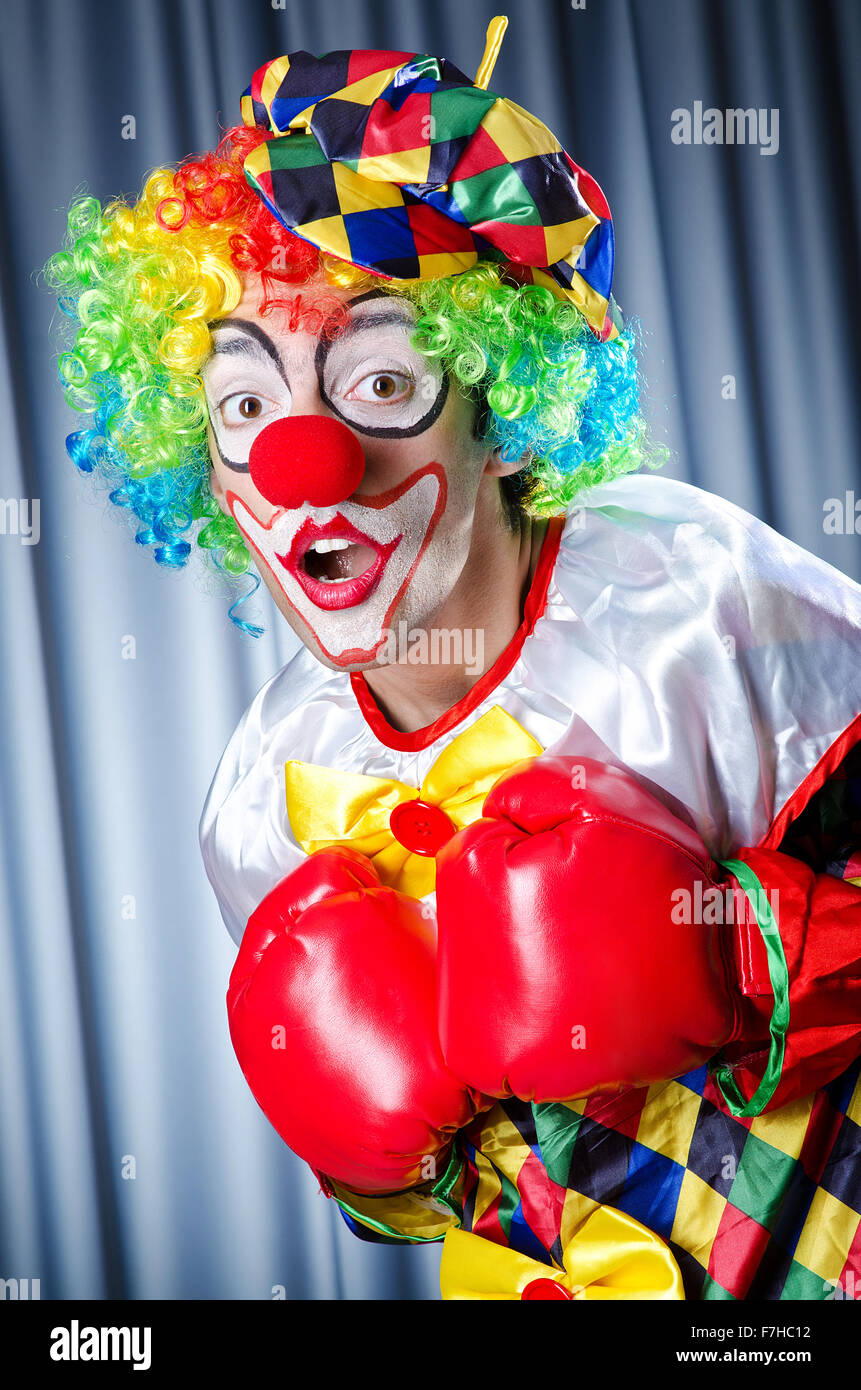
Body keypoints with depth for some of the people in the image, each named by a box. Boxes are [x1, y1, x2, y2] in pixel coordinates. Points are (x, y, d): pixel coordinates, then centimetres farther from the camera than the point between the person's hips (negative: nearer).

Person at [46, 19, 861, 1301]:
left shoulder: (689, 589, -16)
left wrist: (749, 959, -25)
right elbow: (368, 1161, 8)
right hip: (562, 1269, 3)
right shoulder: (261, 810, -5)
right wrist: (386, 1156, -11)